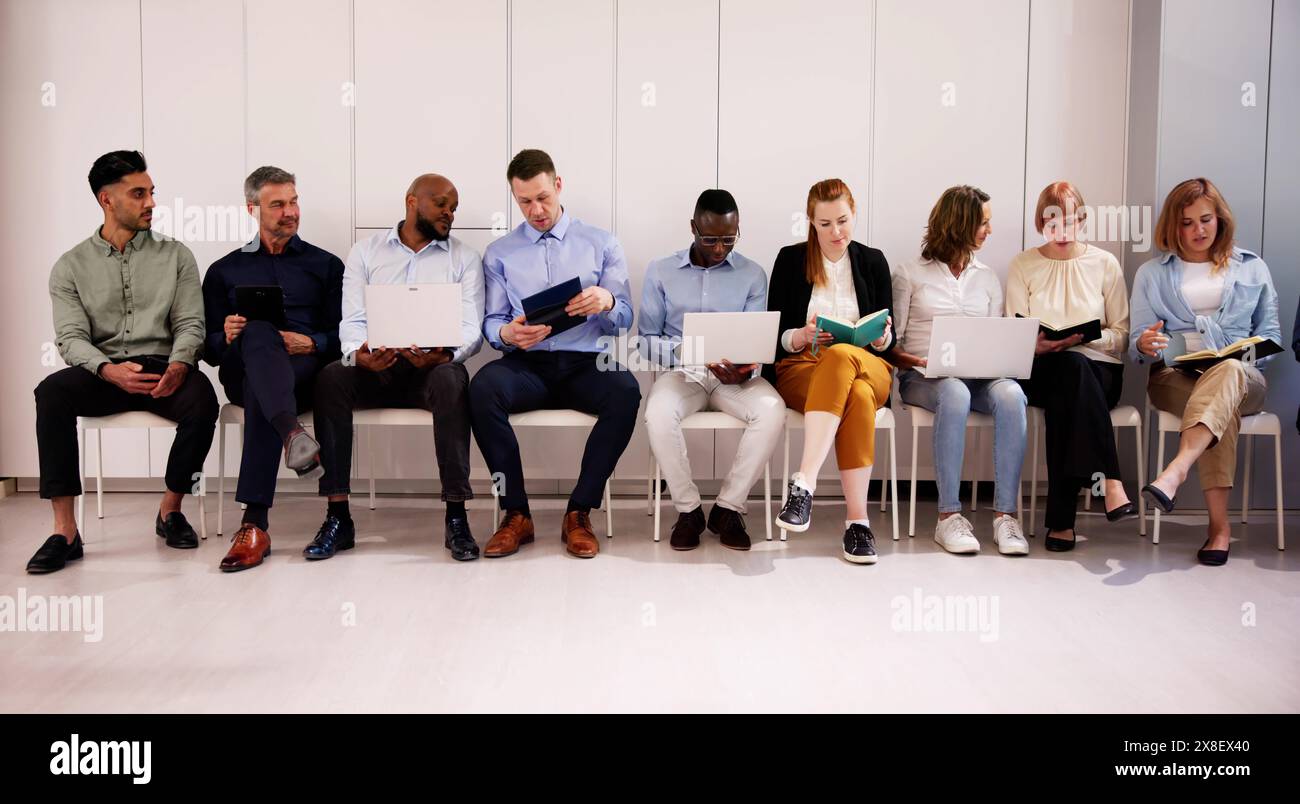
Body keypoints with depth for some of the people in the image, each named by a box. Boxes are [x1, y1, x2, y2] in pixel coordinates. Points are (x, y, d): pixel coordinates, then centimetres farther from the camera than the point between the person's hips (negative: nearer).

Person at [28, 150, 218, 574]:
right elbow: (71, 338, -1)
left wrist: (179, 364, -19)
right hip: (101, 372, 0)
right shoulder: (71, 266, 9)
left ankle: (170, 509, -9)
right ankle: (65, 530, -29)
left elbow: (190, 324, 5)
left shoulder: (175, 255, 12)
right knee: (52, 391, -32)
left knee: (201, 400, -33)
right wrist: (110, 371, -24)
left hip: (162, 368, 0)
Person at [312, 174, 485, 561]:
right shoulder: (366, 251, 13)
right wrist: (358, 354, -21)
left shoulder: (464, 258, 11)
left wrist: (446, 354, -24)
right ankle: (337, 517, -26)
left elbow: (471, 328, 0)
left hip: (433, 367, -1)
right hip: (375, 367, 1)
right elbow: (352, 320, 3)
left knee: (452, 380, -36)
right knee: (331, 377, -30)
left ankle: (456, 517, -31)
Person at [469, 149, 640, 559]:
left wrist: (607, 301, -17)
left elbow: (624, 320, 8)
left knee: (625, 390, -35)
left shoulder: (602, 244, 13)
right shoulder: (499, 253, 16)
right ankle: (516, 514, -22)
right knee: (483, 387, -34)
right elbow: (491, 322, 11)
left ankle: (579, 513, -21)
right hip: (527, 363, 1)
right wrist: (507, 333, -15)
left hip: (586, 364, 0)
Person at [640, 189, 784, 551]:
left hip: (734, 376, 1)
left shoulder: (753, 274, 7)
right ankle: (687, 509, -15)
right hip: (683, 372, -1)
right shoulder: (661, 271, 6)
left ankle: (728, 508, -17)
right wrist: (686, 351, -17)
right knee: (658, 412, -35)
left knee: (772, 409, -32)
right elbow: (646, 340, 4)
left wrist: (744, 371, -22)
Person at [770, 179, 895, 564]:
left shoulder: (873, 261, 14)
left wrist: (884, 338, -10)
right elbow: (774, 335, 4)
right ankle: (857, 519, -42)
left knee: (840, 356, -39)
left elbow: (887, 338, 14)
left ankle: (804, 483, -43)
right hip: (800, 369, -1)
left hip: (867, 368, 2)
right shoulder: (790, 259, 8)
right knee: (857, 397, -38)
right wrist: (801, 337, -17)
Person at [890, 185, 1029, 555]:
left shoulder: (987, 278, 21)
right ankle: (949, 515, -35)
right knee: (955, 393, -39)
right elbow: (892, 344, 3)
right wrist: (919, 361, -17)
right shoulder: (909, 275, 8)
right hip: (924, 378, -3)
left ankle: (1005, 515, -33)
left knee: (1010, 394, -32)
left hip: (980, 376, 4)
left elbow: (998, 340, 17)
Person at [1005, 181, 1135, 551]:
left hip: (1099, 370, 0)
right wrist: (1037, 343, -16)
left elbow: (1121, 334, 8)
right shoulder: (1023, 265, 12)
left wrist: (1083, 337, -13)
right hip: (1038, 369, 0)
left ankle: (1062, 518, -39)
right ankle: (1109, 480, -45)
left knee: (1063, 396, -37)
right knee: (1072, 366, -38)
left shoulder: (1105, 264, 11)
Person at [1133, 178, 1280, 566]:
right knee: (1223, 409, -36)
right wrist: (1145, 344, -16)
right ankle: (1219, 524, -41)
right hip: (1175, 376, 0)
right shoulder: (1151, 274, 17)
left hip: (1242, 377, 0)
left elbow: (1271, 334, 15)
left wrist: (1250, 354, -8)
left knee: (1228, 372, -40)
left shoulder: (1251, 268, 19)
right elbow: (1137, 345, 10)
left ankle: (1175, 472, -59)